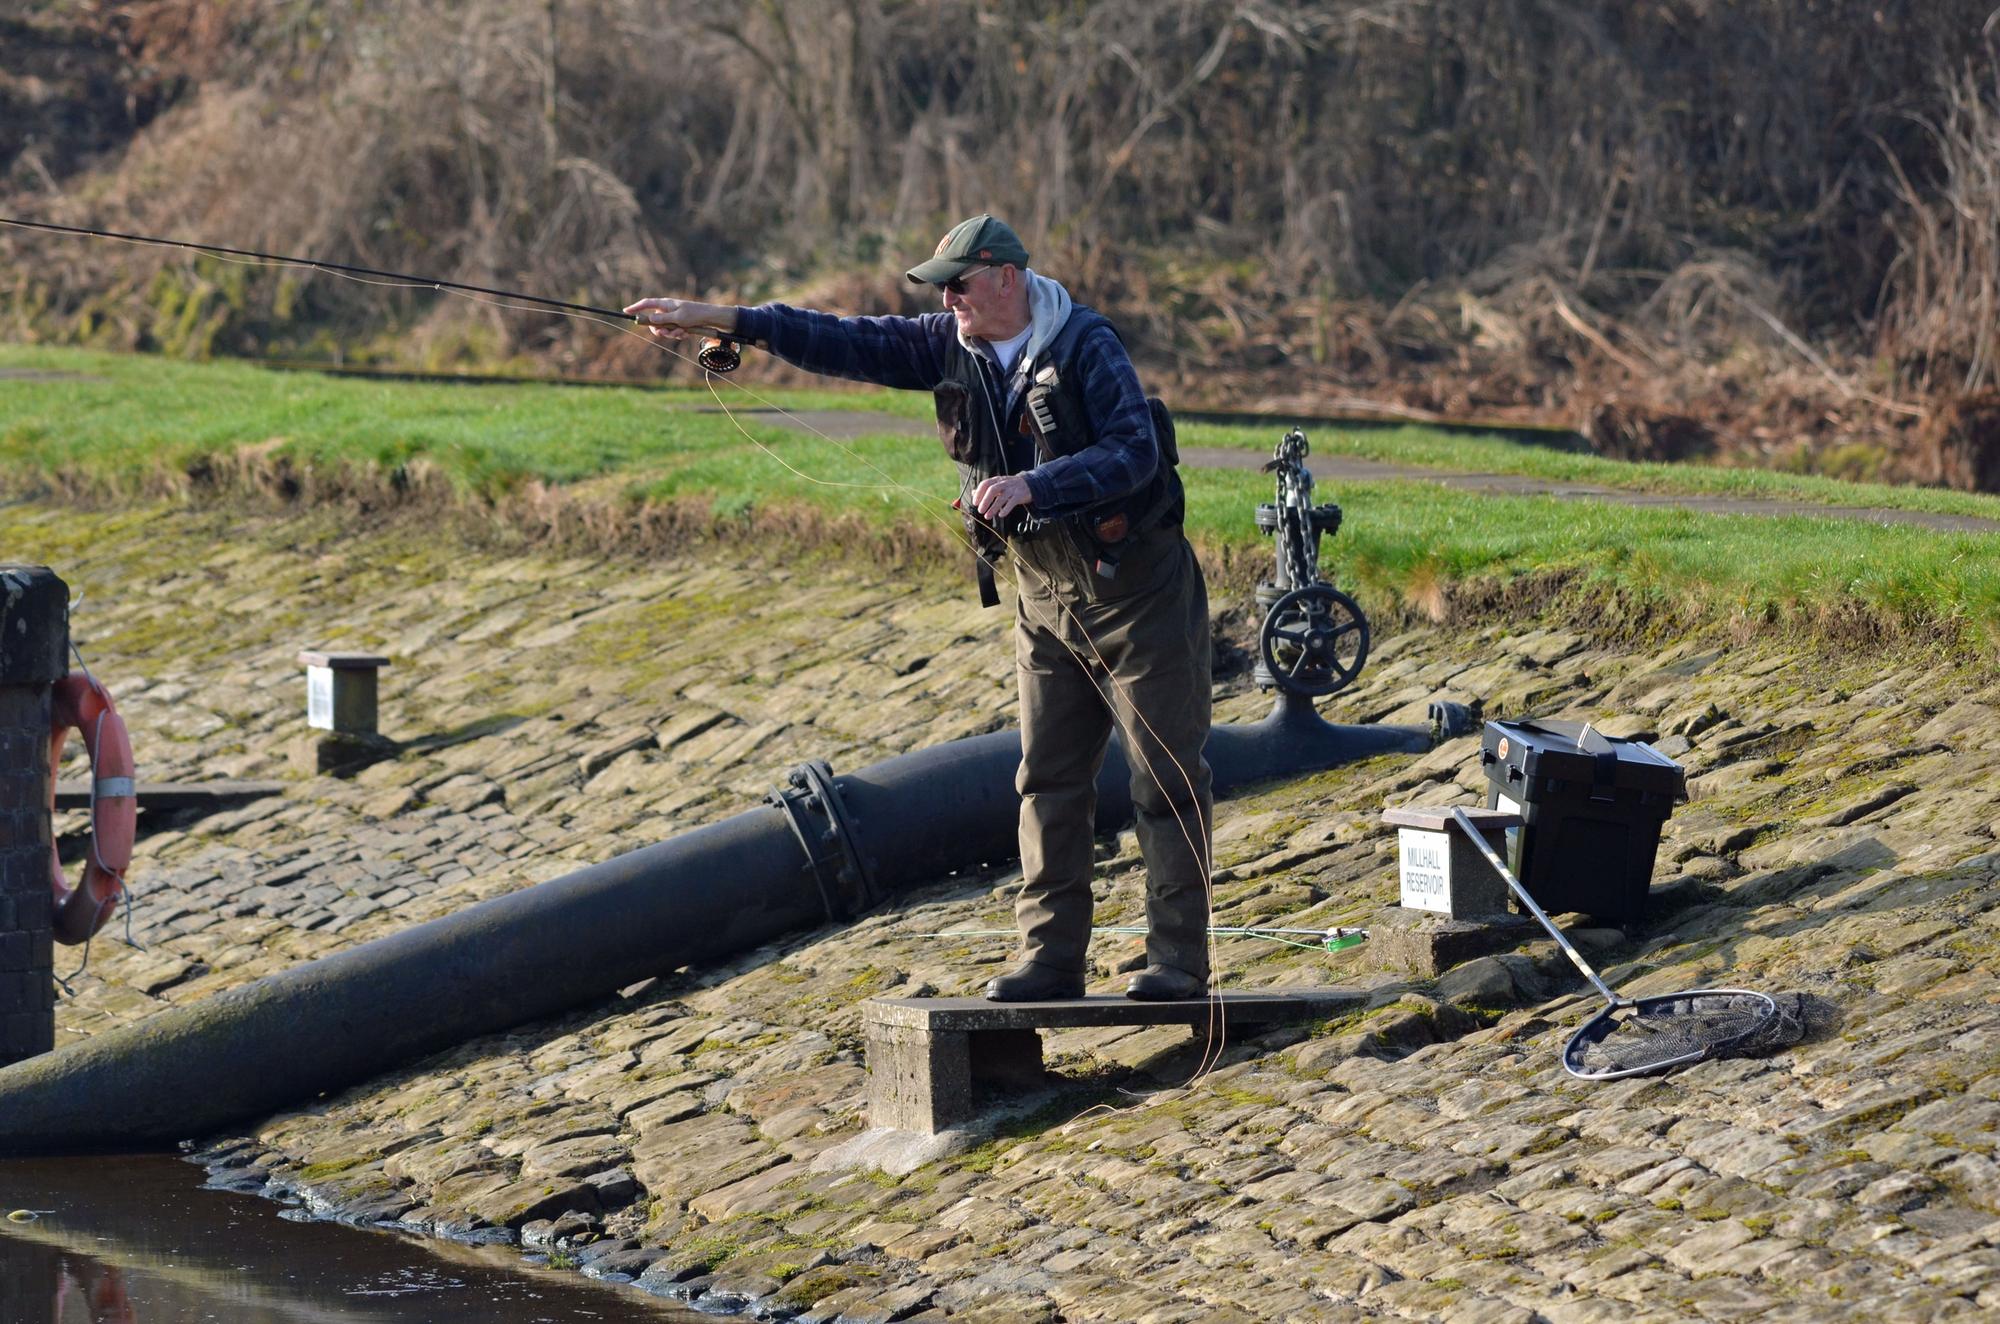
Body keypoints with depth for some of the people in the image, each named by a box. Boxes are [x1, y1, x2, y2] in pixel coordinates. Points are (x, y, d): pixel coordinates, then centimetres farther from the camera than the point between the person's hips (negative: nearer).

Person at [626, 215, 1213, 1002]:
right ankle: (1051, 959, 9)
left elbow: (1134, 452, -27)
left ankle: (1179, 960, -1)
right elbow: (851, 345, -2)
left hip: (1137, 590, -7)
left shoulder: (1086, 345, -18)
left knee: (1166, 775, -3)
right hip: (1045, 599, 7)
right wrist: (726, 320, -10)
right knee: (1049, 780, 6)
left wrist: (1032, 485, -38)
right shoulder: (952, 346, 1)